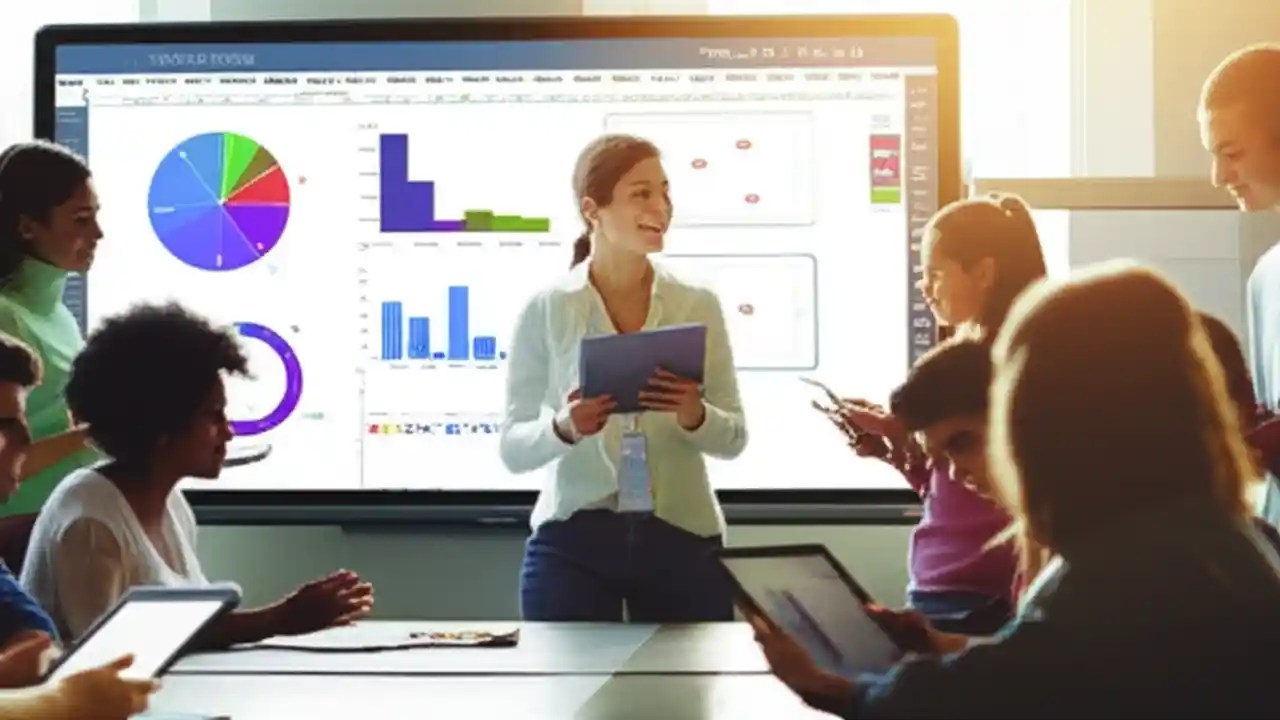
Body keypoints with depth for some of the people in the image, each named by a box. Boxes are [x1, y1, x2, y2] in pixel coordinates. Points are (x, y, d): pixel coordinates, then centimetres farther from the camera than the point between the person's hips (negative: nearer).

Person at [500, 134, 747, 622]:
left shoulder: (699, 305, 4)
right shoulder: (546, 310, -1)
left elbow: (734, 437, 6)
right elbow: (512, 448, 1)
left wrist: (696, 416, -15)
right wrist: (563, 428, -20)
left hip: (683, 538, 2)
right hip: (572, 542, -2)